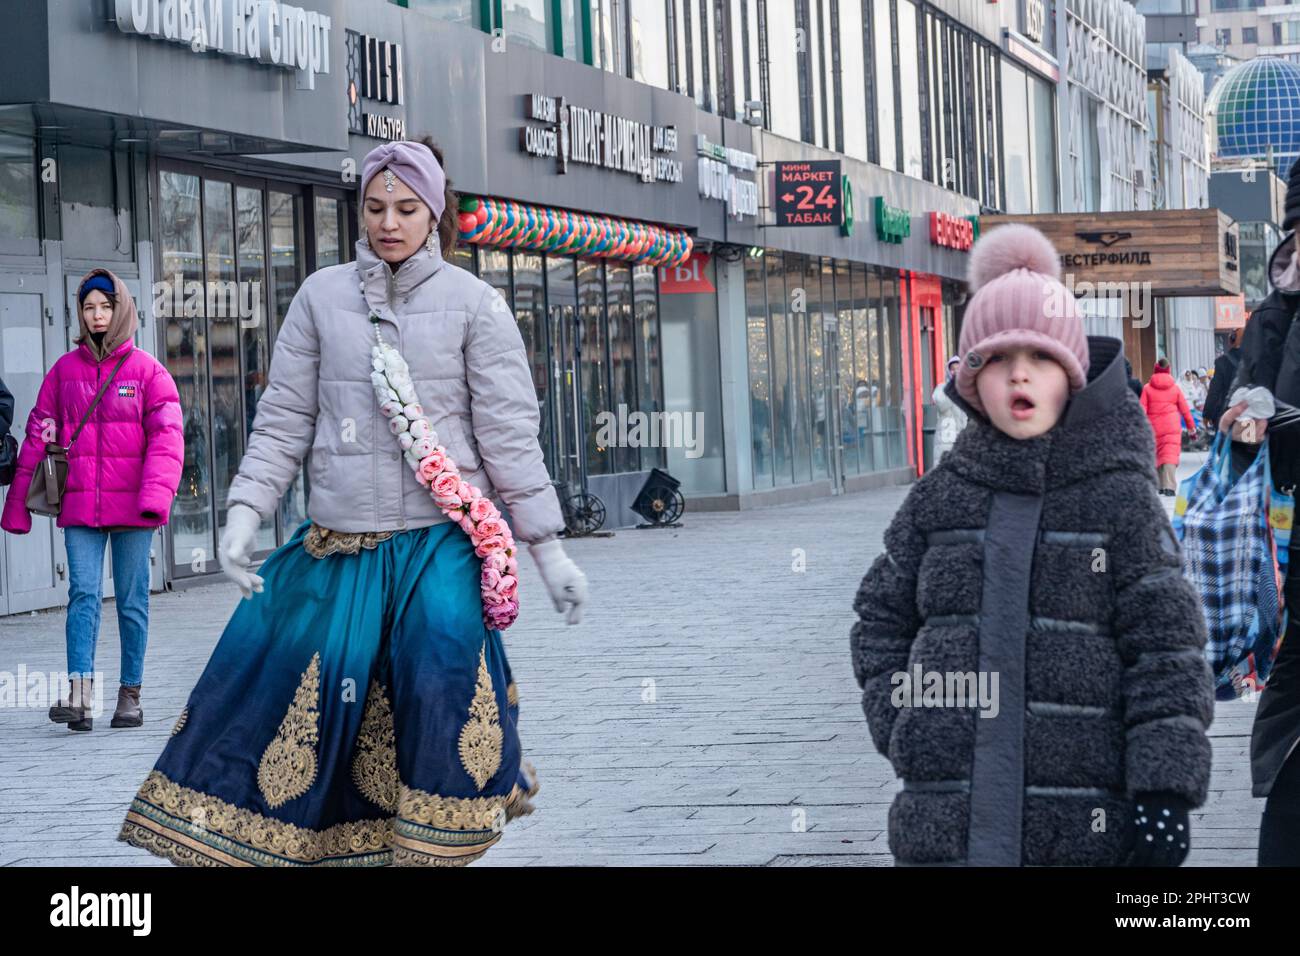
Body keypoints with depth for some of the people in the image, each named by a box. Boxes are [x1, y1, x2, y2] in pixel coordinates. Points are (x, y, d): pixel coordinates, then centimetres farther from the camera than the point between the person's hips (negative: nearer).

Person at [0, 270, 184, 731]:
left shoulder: (146, 369, 2)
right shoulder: (64, 370, 9)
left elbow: (166, 435, -5)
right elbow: (38, 434, 10)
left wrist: (156, 494, -20)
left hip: (131, 505, -1)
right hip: (80, 504, 1)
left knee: (132, 600, 5)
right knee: (84, 593, -9)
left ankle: (130, 694, 12)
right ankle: (80, 693, -18)